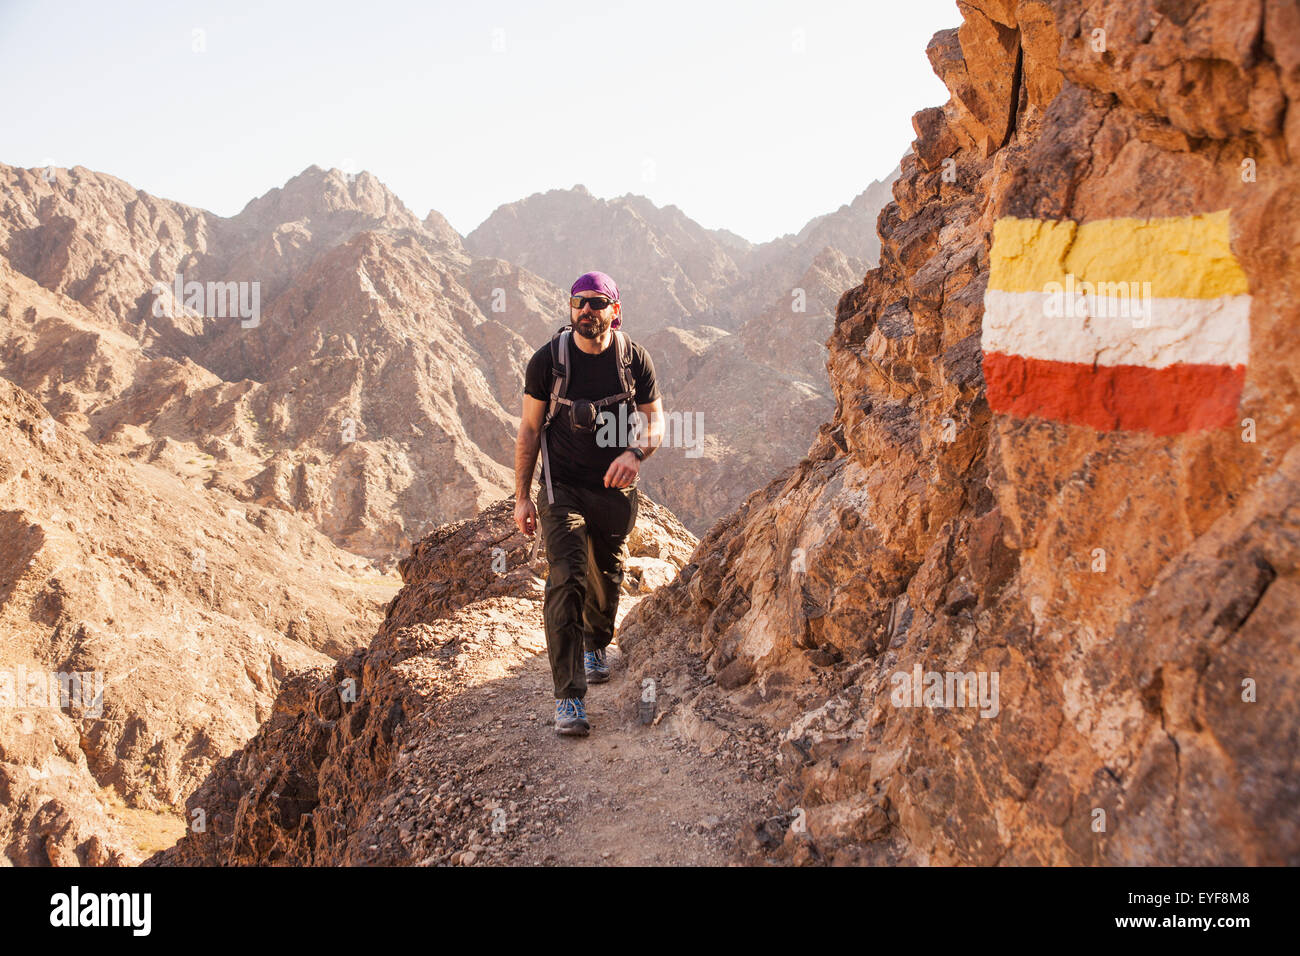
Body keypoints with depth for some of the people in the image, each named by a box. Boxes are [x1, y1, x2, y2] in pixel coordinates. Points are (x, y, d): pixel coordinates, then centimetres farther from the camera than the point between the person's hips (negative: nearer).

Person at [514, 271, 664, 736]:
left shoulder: (634, 358, -4)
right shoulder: (548, 359, -8)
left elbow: (655, 420, 1)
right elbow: (529, 429, -1)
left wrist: (635, 454, -22)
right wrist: (521, 497, -3)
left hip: (616, 489, 3)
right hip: (562, 488, -2)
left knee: (607, 579, 17)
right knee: (566, 582, -15)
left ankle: (595, 645, 49)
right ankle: (569, 698, -15)